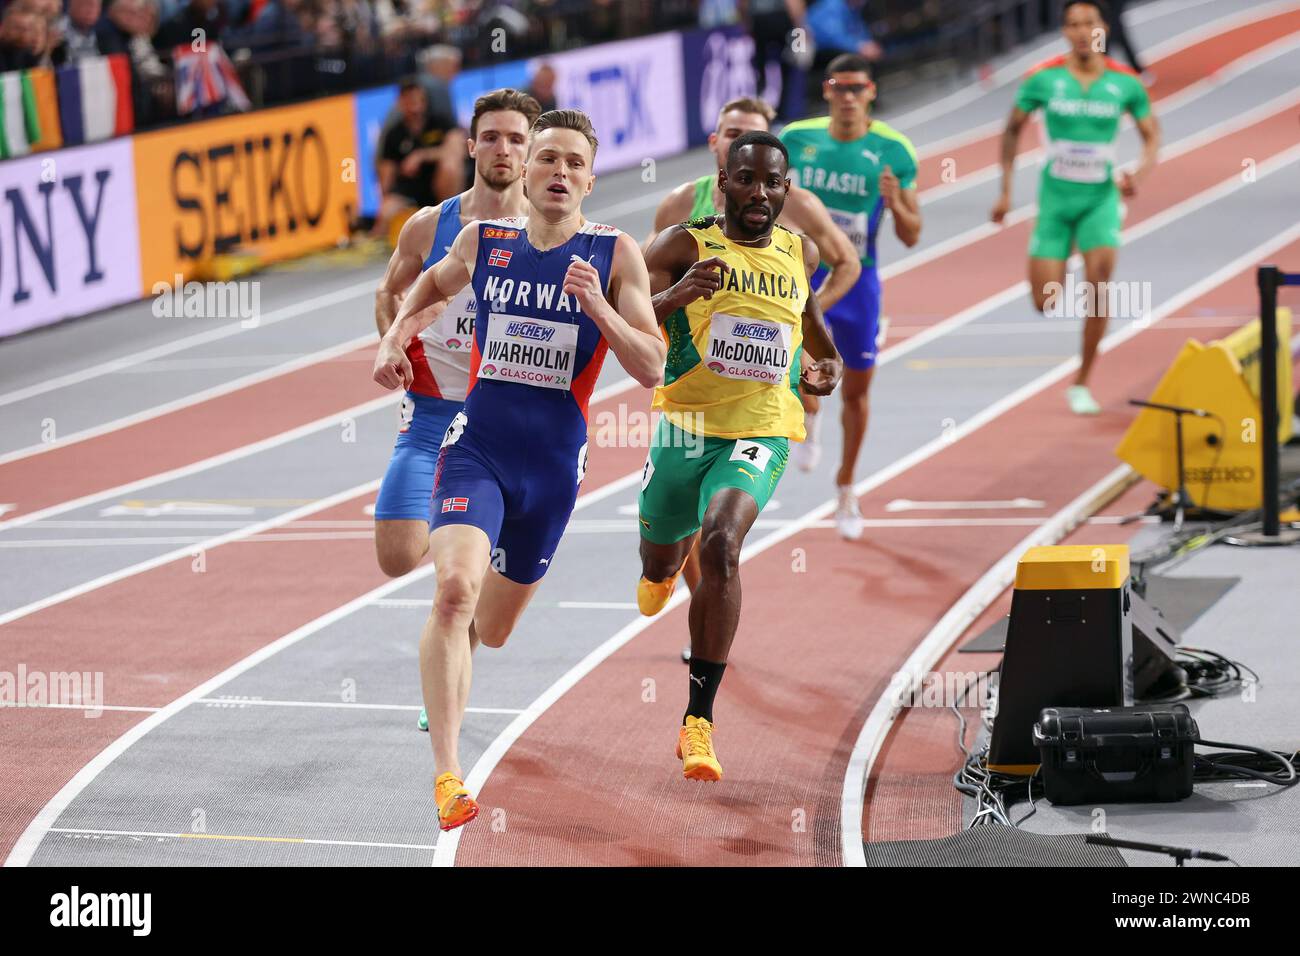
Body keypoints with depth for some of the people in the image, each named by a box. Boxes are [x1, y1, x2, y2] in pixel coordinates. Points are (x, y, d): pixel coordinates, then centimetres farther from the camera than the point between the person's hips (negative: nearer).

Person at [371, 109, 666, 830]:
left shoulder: (615, 255, -4)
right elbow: (433, 284, 26)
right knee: (454, 590, -25)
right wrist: (393, 339, 12)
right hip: (476, 446, 0)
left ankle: (441, 686, 53)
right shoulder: (482, 241, 2)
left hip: (553, 462, 1)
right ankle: (447, 776, -26)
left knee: (491, 629, 14)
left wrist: (598, 308, -21)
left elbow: (651, 370, -7)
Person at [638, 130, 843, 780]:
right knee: (659, 566, 20)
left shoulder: (801, 254, 7)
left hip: (760, 434, 0)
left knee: (721, 546, -28)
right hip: (683, 428, 0)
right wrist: (672, 297, -34)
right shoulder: (685, 245, -5)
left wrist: (830, 363, 13)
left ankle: (698, 720, -25)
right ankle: (666, 569, 64)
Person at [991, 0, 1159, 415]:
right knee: (1046, 303, -2)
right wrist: (1006, 190, 3)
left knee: (1099, 281, -20)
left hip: (1101, 197, 0)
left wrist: (1140, 173, -12)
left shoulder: (1125, 83, -4)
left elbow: (1152, 135, 7)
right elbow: (1013, 129, 6)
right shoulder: (1043, 78, -6)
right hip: (1056, 196, 0)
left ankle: (1081, 383, -6)